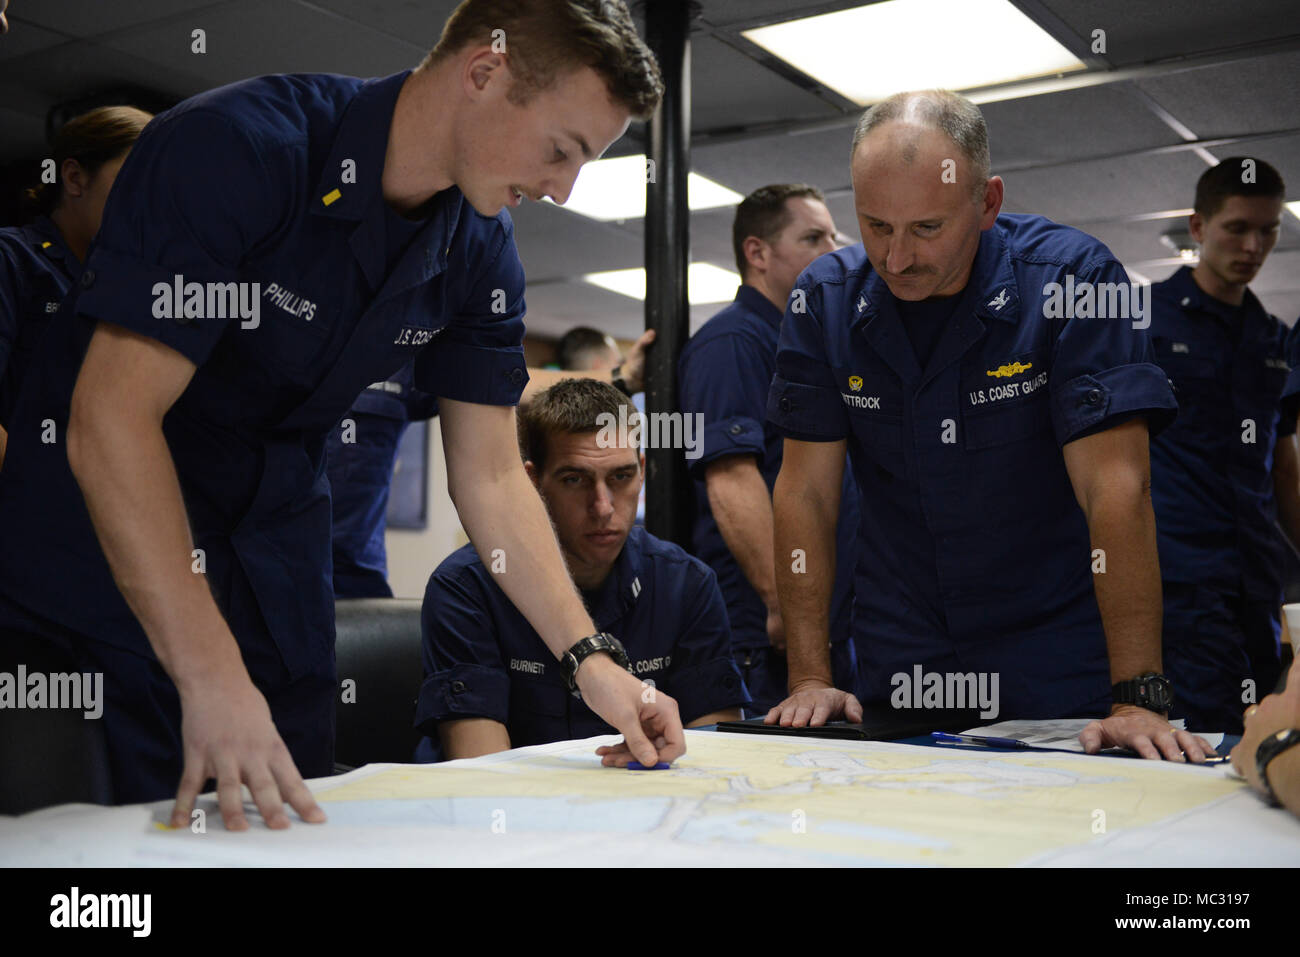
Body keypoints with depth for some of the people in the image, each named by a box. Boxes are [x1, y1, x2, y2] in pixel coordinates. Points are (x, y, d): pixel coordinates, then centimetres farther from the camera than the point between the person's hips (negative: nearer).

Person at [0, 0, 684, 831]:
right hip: (99, 539, -5)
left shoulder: (480, 251, -5)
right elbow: (110, 420, -31)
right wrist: (212, 678, -37)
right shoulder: (235, 149, -26)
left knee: (287, 819, 8)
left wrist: (589, 661, -7)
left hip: (270, 555, 6)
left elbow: (492, 476, 1)